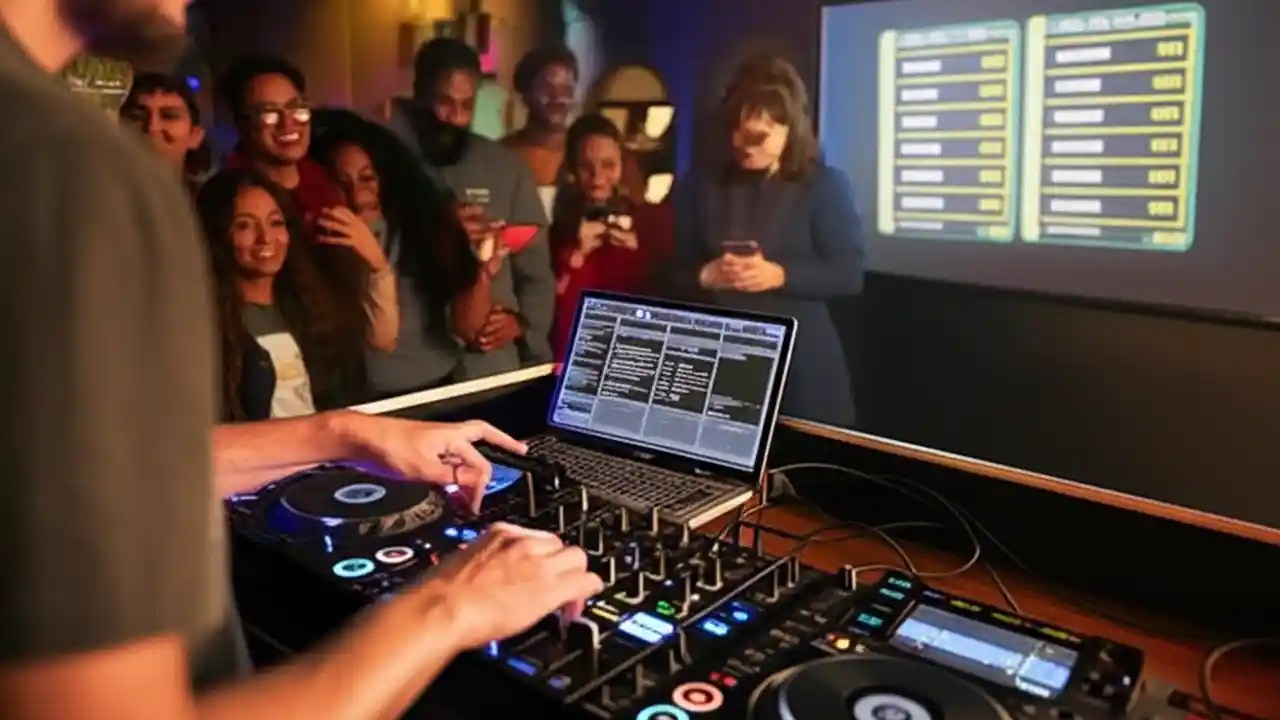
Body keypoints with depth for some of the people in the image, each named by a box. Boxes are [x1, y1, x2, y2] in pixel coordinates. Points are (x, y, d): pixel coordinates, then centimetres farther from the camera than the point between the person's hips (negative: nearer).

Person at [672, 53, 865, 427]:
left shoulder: (825, 185, 1)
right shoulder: (701, 187, 9)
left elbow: (850, 274, -6)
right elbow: (674, 270, 8)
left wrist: (779, 274, -18)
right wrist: (706, 275, -13)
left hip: (801, 364, -2)